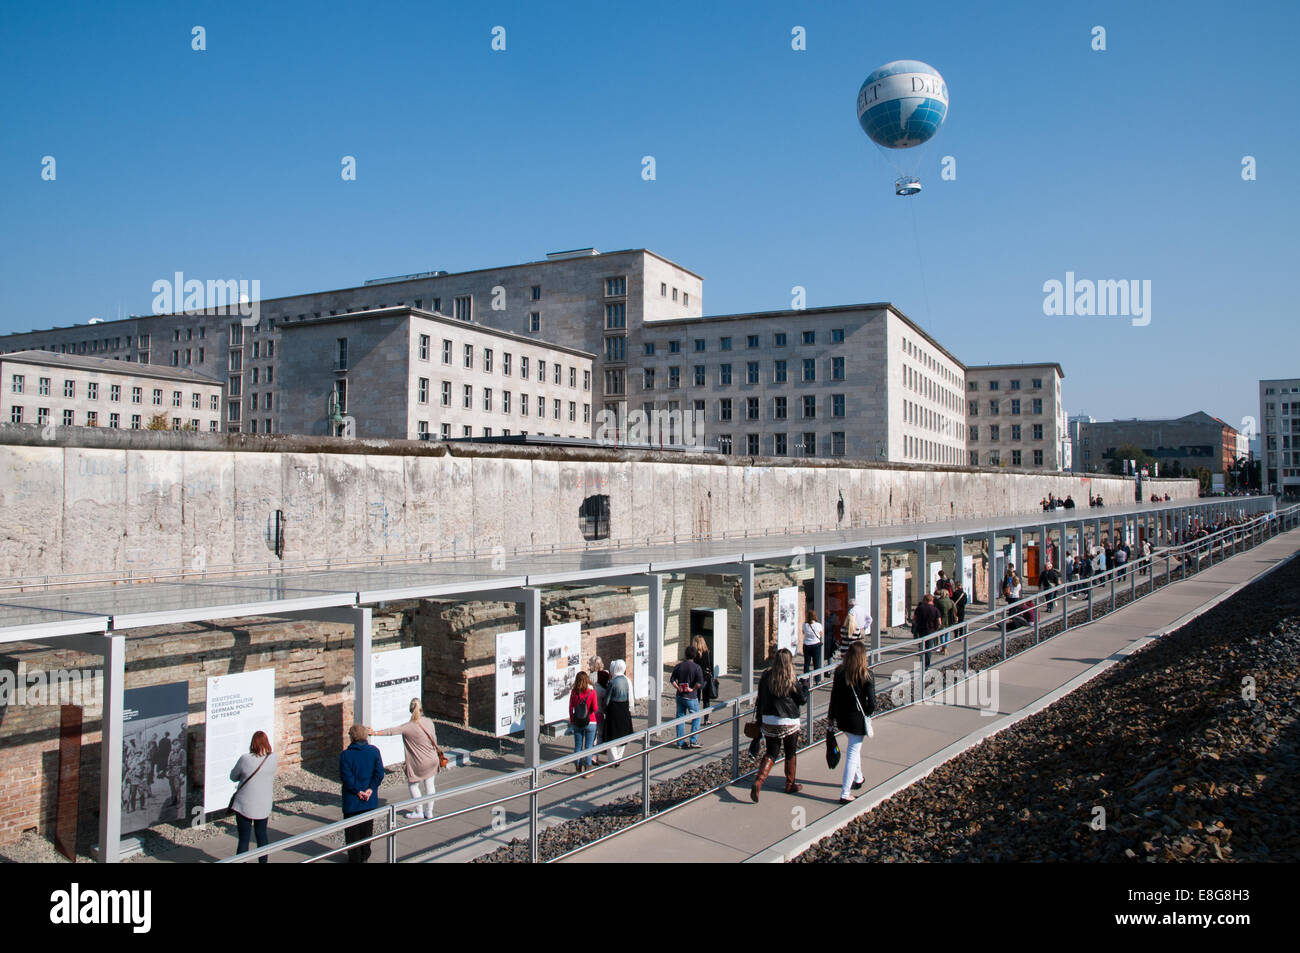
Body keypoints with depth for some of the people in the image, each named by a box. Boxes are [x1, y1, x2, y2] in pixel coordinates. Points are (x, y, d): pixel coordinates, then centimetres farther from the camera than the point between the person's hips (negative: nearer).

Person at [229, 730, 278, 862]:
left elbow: (233, 777, -2)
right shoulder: (274, 758, -12)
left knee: (243, 839, 6)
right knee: (262, 835, 20)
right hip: (264, 806, 3)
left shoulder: (245, 759, -18)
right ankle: (263, 861, 30)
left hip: (244, 806, -3)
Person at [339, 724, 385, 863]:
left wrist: (357, 791, -9)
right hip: (370, 800, 3)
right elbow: (379, 773, -8)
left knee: (352, 830, 9)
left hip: (351, 800, -3)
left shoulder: (346, 754, -11)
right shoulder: (374, 751, -3)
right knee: (367, 829, 16)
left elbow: (346, 777, -16)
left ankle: (355, 858, 15)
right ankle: (365, 855, 25)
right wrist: (371, 789, -7)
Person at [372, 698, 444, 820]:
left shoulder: (408, 726, -18)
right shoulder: (429, 722, -4)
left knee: (413, 785, 14)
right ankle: (429, 811, 24)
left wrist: (375, 733, -11)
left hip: (419, 763, -5)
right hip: (432, 759, 5)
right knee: (429, 784, 15)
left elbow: (391, 731, -17)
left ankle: (419, 812, 20)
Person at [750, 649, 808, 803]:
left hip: (768, 721, 3)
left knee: (771, 753, 10)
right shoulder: (792, 680, -14)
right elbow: (803, 700, -5)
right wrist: (805, 687, 13)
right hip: (789, 723, -3)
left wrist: (759, 719, 15)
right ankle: (790, 785, 28)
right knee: (791, 754, 16)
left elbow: (760, 699, 4)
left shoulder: (766, 676, -3)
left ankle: (758, 781, -9)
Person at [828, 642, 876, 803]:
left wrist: (832, 717, 7)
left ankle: (858, 778, 47)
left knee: (853, 747, 28)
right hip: (857, 719, -4)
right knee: (853, 753, 3)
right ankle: (845, 793, 1)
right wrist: (866, 713, 4)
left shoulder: (840, 671, -7)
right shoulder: (866, 675, -16)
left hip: (842, 717, 4)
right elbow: (872, 702, -16)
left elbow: (834, 696, -3)